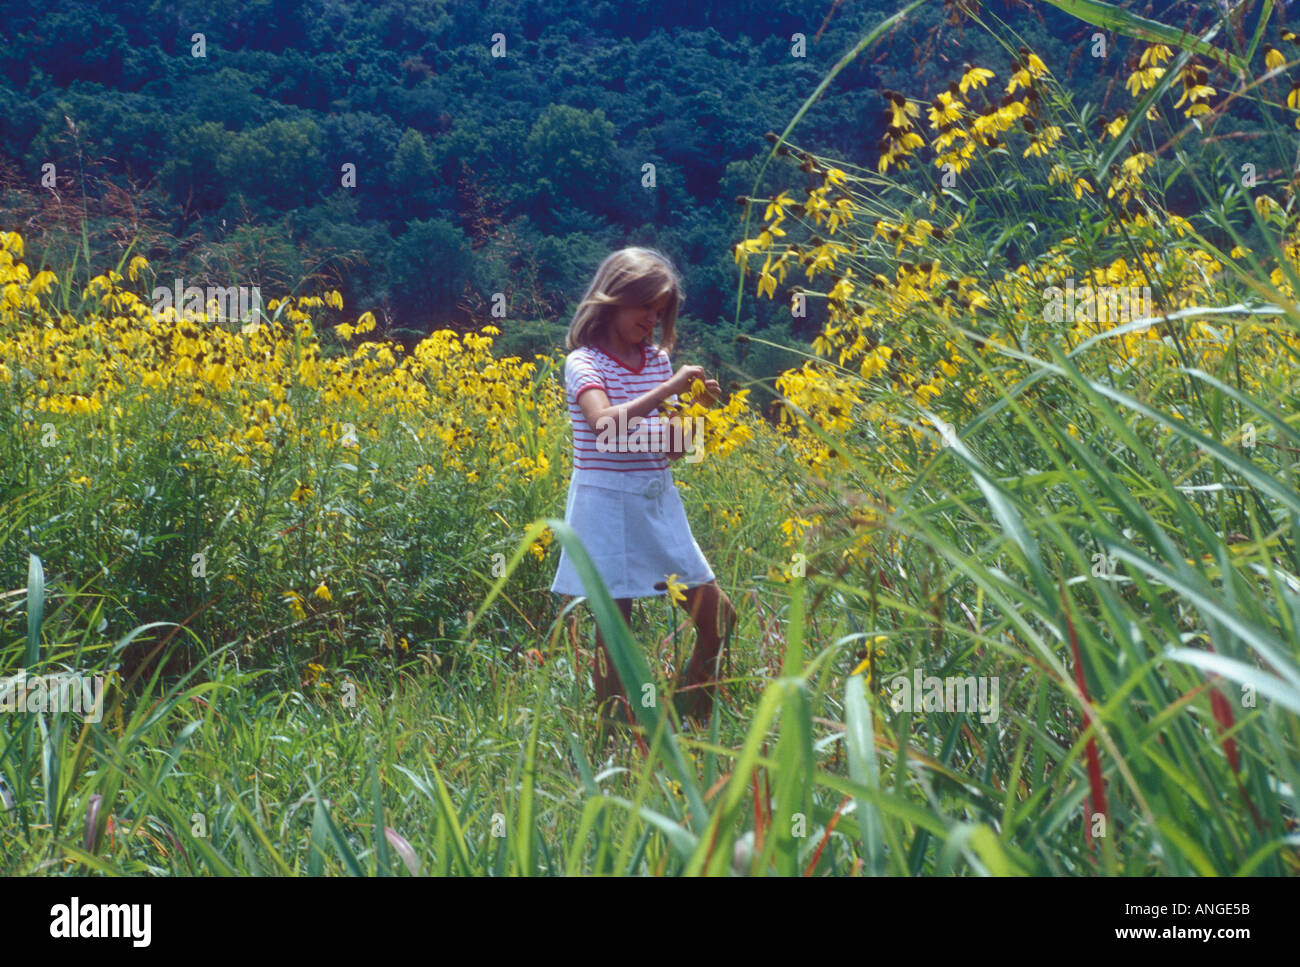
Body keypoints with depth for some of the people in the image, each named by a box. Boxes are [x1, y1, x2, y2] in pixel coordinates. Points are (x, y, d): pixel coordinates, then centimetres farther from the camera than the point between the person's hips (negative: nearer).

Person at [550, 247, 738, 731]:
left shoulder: (658, 359, 10)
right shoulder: (583, 362, -7)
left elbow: (673, 447, 11)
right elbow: (606, 425, -26)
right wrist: (667, 388, -26)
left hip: (660, 503, 6)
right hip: (607, 505, -6)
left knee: (718, 617, 2)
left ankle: (690, 719, 19)